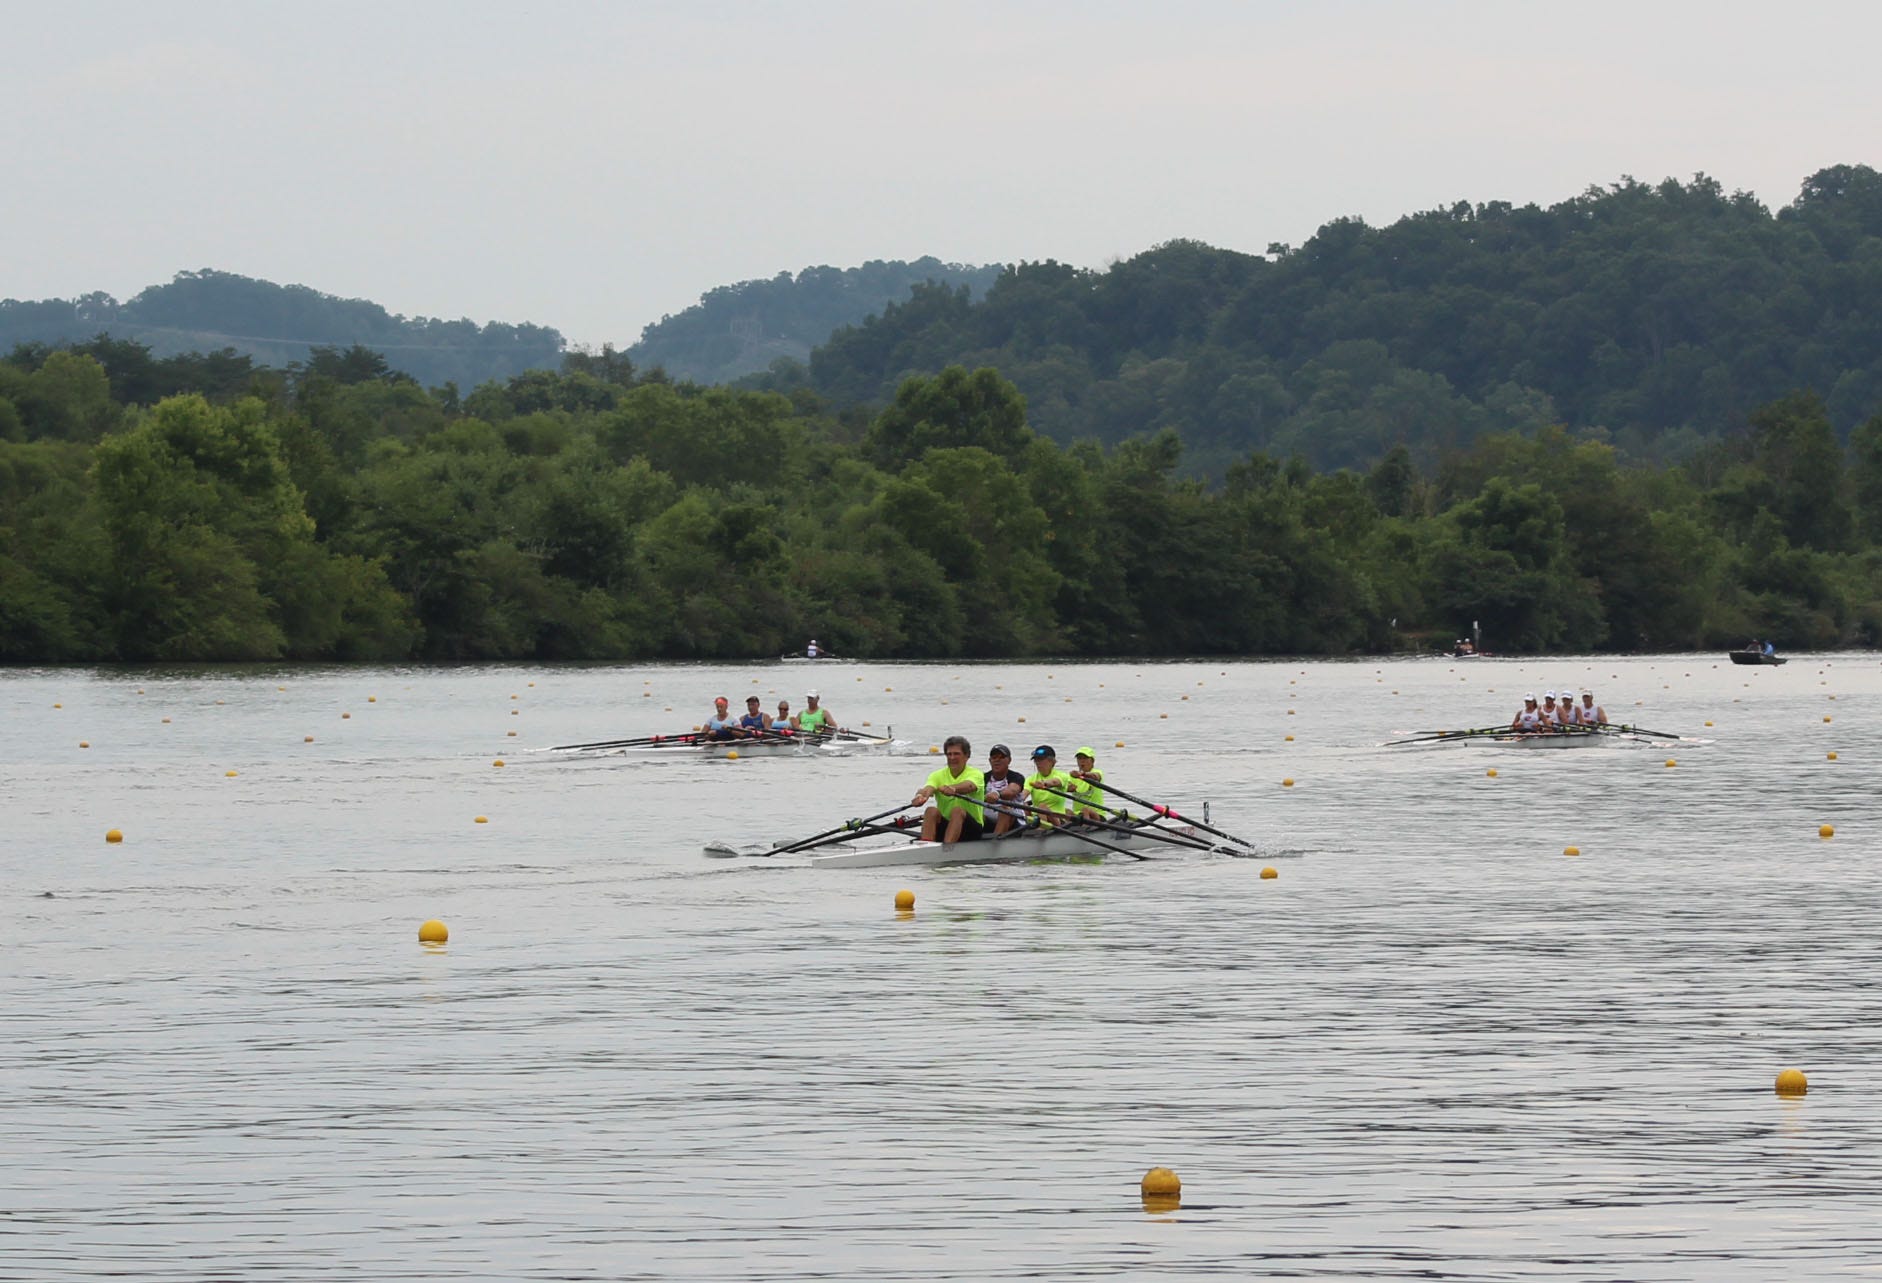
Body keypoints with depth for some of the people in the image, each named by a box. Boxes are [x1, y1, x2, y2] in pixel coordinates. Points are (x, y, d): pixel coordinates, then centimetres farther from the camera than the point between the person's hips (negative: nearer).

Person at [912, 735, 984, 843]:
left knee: (957, 811, -33)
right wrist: (921, 795, -42)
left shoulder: (975, 774, -3)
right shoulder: (938, 775, 7)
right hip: (944, 827, 3)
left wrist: (953, 789, -52)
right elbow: (928, 788, -15)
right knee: (931, 810, -26)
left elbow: (969, 786, -28)